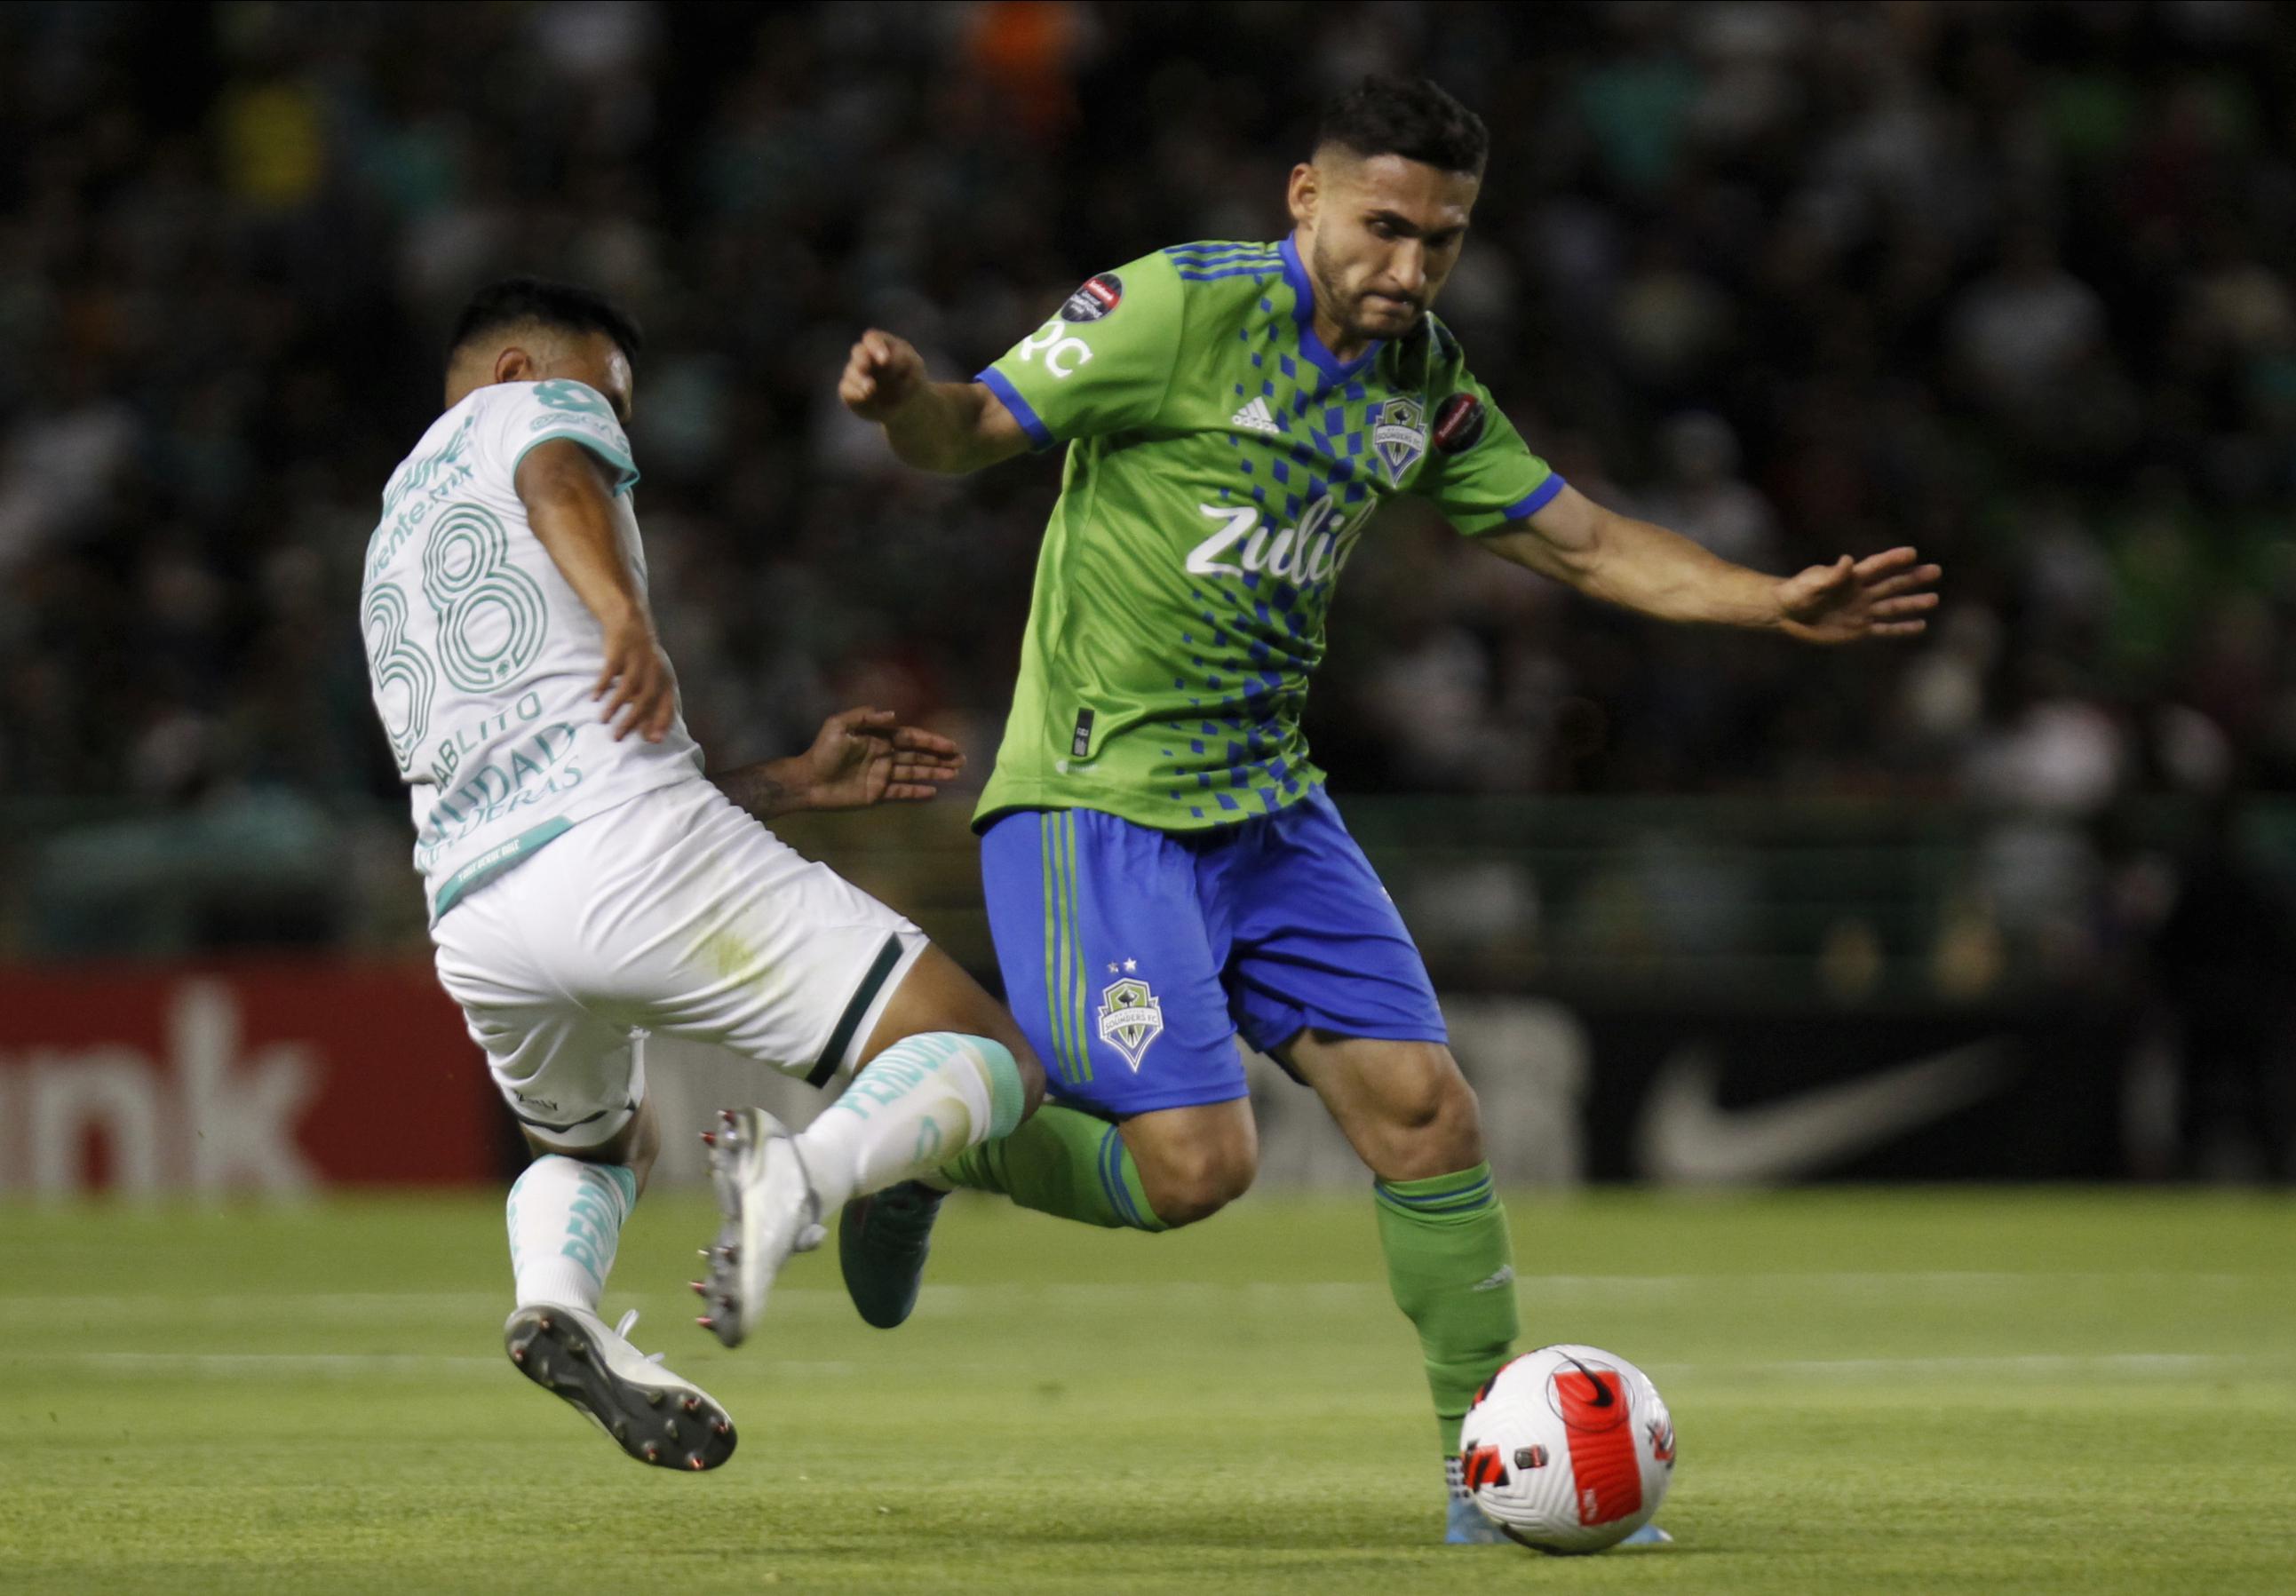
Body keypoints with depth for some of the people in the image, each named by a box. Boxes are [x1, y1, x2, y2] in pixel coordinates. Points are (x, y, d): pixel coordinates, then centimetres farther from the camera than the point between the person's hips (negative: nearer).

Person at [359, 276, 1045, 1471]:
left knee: (591, 1149, 36)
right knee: (990, 1066, -3)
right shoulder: (536, 406, 18)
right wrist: (624, 614, -29)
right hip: (631, 851, -7)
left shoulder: (390, 555, 36)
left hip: (474, 915, 7)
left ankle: (554, 1293, 3)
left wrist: (797, 781, 37)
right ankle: (805, 1178, -34)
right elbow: (558, 479, -10)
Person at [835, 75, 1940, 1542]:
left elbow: (1583, 542, 14)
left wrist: (1777, 603, 3)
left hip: (1268, 803, 7)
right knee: (1194, 1167, -14)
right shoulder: (1185, 309, -13)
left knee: (1423, 1110, -2)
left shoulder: (1423, 382, 8)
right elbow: (968, 435, -13)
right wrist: (903, 400, -38)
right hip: (1101, 800, -7)